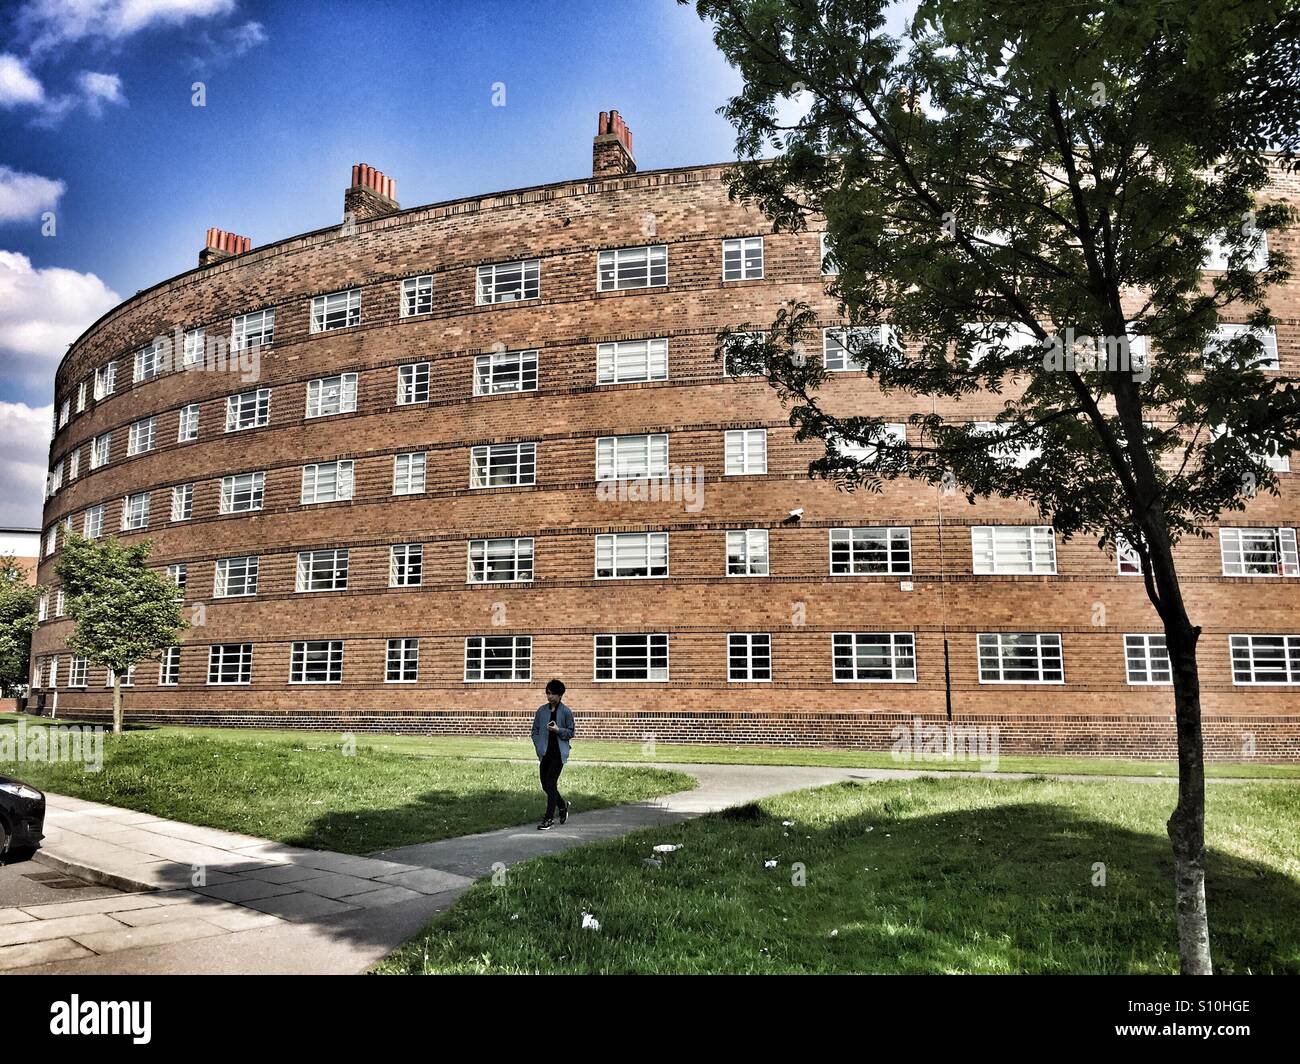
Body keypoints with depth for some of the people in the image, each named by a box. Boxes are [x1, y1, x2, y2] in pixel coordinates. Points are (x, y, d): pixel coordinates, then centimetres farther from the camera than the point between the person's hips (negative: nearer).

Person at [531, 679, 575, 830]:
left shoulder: (566, 712, -3)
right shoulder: (541, 710, 8)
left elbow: (571, 732, 1)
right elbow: (535, 730, 13)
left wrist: (558, 730, -17)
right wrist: (538, 747, 1)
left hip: (559, 753, -5)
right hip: (545, 753, 5)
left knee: (550, 784, -11)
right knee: (545, 785, 10)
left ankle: (549, 819, -4)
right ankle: (563, 806, 36)